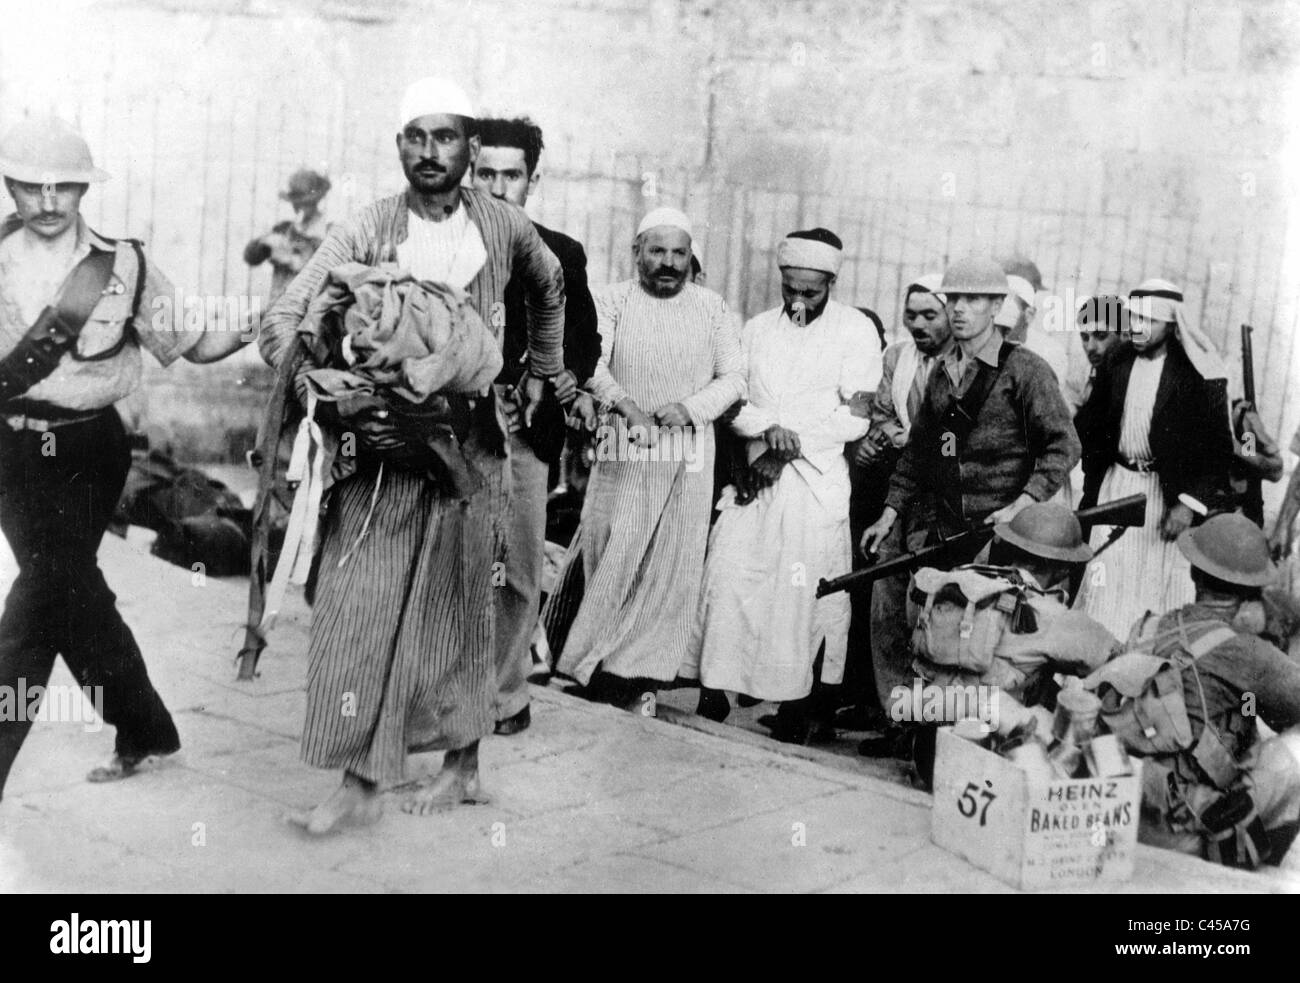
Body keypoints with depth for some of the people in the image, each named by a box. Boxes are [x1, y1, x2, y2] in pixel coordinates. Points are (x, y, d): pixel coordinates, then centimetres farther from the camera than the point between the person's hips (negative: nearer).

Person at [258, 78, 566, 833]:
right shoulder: (364, 233, -5)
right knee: (362, 608, -5)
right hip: (380, 444, -1)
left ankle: (462, 765, 24)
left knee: (461, 607, 10)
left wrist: (541, 376, 25)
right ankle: (362, 783, 2)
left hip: (471, 449, 1)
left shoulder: (505, 228, 2)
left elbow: (549, 290, 25)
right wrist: (341, 404, -25)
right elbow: (282, 326, -12)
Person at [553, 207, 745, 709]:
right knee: (611, 559, -2)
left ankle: (640, 673, 10)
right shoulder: (613, 301, 4)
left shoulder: (711, 307, 9)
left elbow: (733, 378, 5)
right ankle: (601, 666, 8)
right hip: (624, 454, -2)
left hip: (689, 458, 2)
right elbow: (592, 363, -10)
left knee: (671, 562, 2)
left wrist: (690, 407, -14)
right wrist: (626, 405, -28)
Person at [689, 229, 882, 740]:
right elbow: (735, 406, 8)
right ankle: (713, 693, -1)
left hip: (817, 481, -3)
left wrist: (790, 440, -8)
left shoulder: (856, 331, 1)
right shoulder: (758, 328, 13)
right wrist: (769, 428, -13)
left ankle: (799, 705, 6)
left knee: (805, 592, -4)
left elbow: (854, 419, -4)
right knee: (727, 574, -7)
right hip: (756, 473, 3)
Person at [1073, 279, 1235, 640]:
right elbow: (1089, 427, 12)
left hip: (1169, 490, -4)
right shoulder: (1118, 364, 4)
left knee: (1160, 580, -1)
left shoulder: (1197, 374, -9)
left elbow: (1216, 447, -9)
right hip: (1118, 482, 4)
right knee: (1108, 582, 0)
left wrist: (1189, 504, -14)